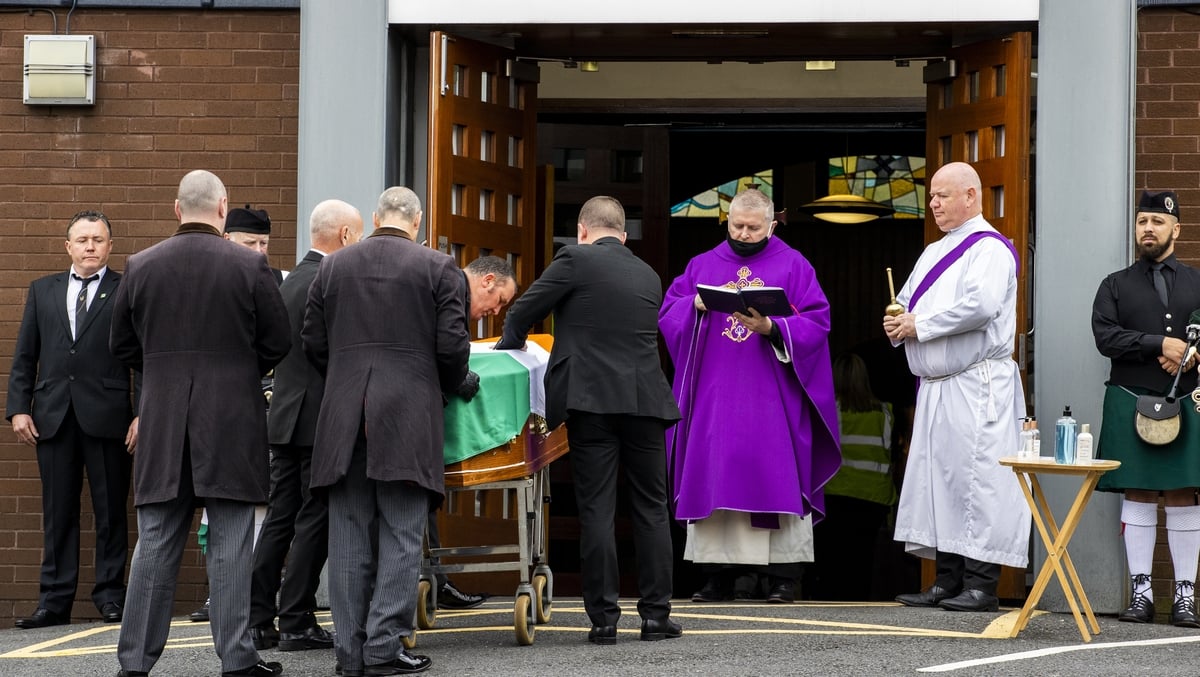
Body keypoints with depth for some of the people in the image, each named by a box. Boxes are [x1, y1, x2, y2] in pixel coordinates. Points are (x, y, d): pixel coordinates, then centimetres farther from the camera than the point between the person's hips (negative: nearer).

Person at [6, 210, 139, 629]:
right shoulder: (42, 291, 14)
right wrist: (18, 408, 3)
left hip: (107, 418, -3)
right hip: (53, 417, 3)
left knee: (110, 512, 3)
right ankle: (55, 601, 7)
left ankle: (110, 595, 10)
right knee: (57, 513, 4)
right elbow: (24, 356, 13)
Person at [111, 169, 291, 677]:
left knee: (156, 544, 7)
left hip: (162, 422, 3)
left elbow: (122, 345, 8)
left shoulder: (141, 266, 2)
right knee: (230, 544, 2)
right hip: (232, 421, -3)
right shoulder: (249, 267, -7)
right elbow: (277, 344, -2)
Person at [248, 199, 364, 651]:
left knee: (279, 519, 10)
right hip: (320, 418, -9)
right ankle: (296, 624, -1)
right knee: (314, 521, -3)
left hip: (286, 417, 9)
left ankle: (257, 621, 10)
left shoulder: (291, 280, 15)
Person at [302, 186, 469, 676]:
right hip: (409, 414, -3)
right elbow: (452, 345, -5)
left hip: (343, 416, 3)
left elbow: (313, 343, 10)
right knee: (401, 538, 0)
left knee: (349, 538, 7)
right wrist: (449, 385, 14)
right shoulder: (438, 268, -1)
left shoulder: (333, 266, 9)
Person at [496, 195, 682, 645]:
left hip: (592, 400, -4)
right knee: (651, 507, 9)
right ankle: (656, 615, 9)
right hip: (645, 399, 4)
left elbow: (522, 315, 1)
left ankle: (603, 618, -1)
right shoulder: (648, 275, 17)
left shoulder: (576, 259, 0)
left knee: (597, 510, -1)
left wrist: (506, 349, 21)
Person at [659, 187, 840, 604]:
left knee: (776, 479, -6)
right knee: (714, 478, -1)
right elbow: (668, 315, 8)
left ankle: (783, 577, -4)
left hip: (771, 396, -3)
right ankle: (721, 574, 2)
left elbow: (816, 322, -3)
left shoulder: (793, 266, 6)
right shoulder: (703, 266, 14)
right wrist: (696, 306, -12)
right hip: (715, 394, 3)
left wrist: (771, 328, -19)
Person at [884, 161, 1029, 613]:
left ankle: (981, 585, -9)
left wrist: (919, 325, -14)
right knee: (937, 478, 7)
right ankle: (948, 582, 11)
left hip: (976, 385, -9)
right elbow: (907, 303, 25)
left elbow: (980, 305, -22)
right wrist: (897, 324, 1)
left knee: (974, 478, -10)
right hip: (935, 386, 9)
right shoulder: (934, 254, 21)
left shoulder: (990, 248, -7)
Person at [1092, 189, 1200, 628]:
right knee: (1138, 496, -1)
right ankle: (1141, 593, 3)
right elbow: (1105, 336, -6)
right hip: (1130, 404, -1)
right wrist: (1160, 344, -14)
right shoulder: (1115, 286, 9)